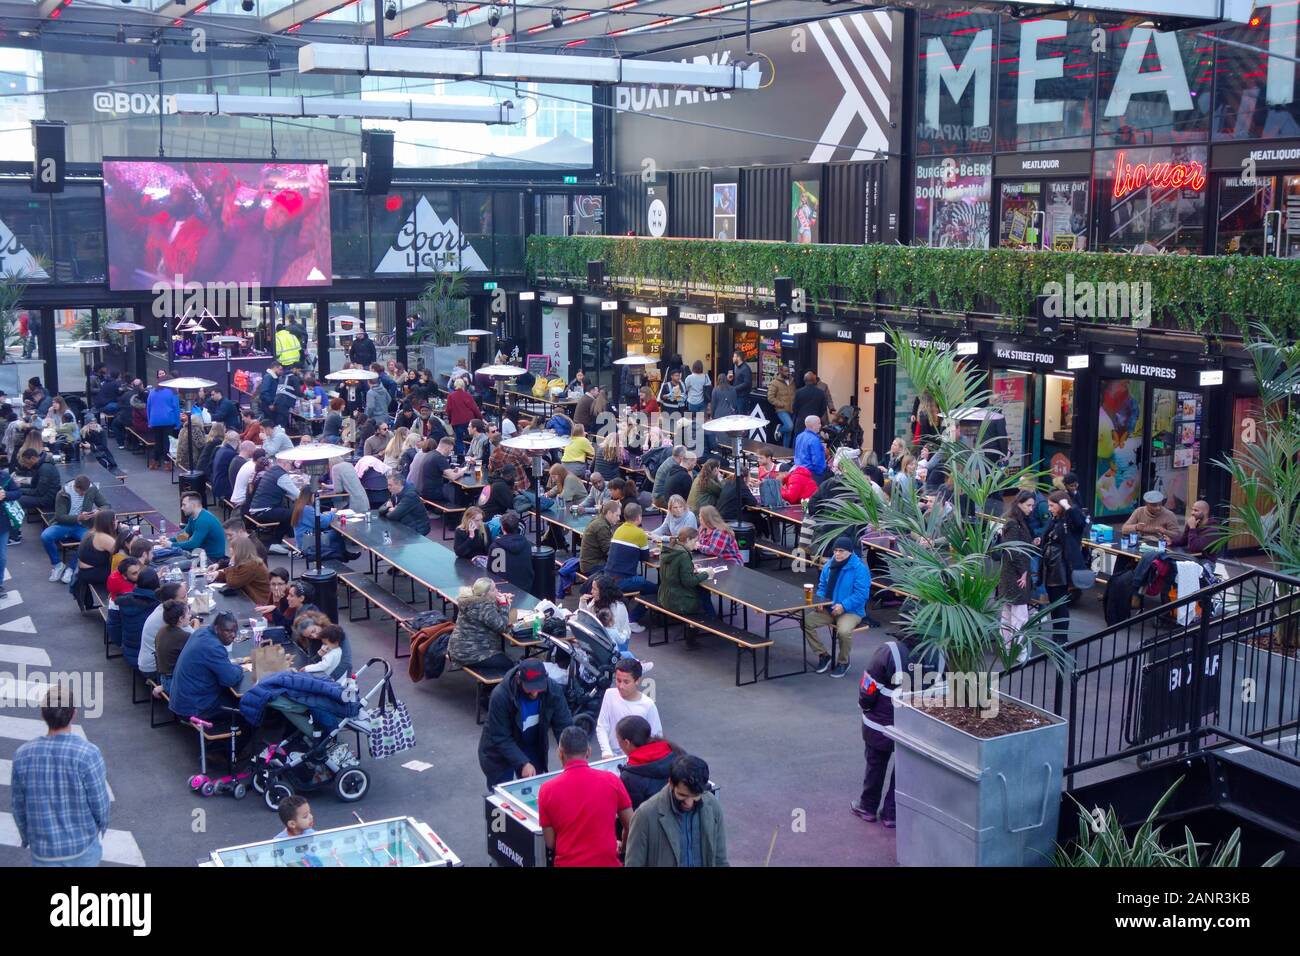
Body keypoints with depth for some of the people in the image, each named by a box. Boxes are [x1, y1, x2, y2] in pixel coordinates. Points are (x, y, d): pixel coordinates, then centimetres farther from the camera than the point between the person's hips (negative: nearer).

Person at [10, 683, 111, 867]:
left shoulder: (22, 756, -13)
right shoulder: (88, 753, -23)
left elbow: (19, 807, -1)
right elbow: (100, 804, -14)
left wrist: (26, 838, 17)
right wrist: (102, 826, 8)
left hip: (43, 850, 2)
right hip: (82, 845, -1)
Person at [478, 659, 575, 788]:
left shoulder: (553, 690, -22)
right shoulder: (500, 695, -32)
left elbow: (564, 725, -15)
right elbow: (500, 738, -27)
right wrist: (523, 763, -34)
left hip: (533, 748, 3)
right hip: (499, 753, -3)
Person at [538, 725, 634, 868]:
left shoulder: (547, 790, -9)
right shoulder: (611, 781, -9)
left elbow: (550, 843, -3)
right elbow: (630, 827, 1)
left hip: (567, 863, 0)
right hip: (607, 862, 0)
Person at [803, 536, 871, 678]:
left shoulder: (859, 568, -15)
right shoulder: (830, 565, 6)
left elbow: (862, 593, -18)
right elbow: (822, 586, 16)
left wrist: (844, 606, -26)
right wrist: (820, 600, -4)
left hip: (851, 611, -6)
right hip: (828, 609, 6)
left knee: (843, 631, -37)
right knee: (806, 621, -14)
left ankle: (843, 662, -6)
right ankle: (823, 655, 3)